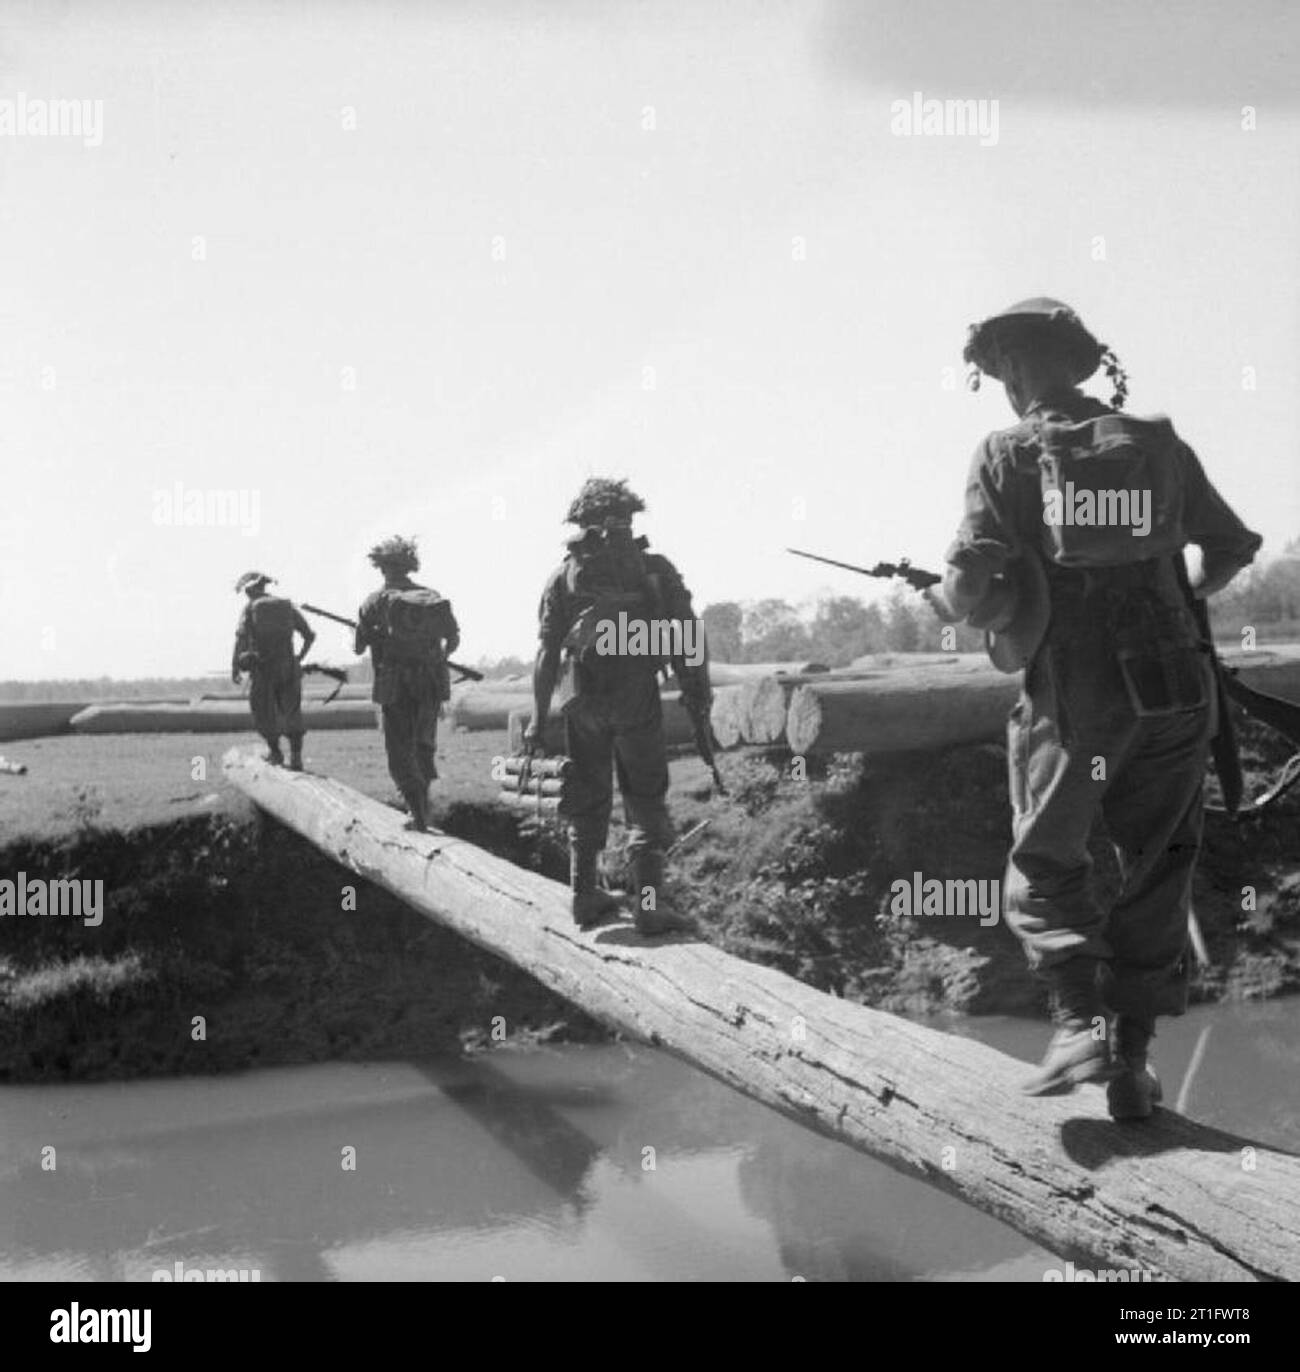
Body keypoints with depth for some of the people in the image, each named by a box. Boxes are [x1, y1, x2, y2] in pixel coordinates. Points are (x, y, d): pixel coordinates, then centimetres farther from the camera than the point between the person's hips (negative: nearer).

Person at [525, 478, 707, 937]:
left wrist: (538, 717, 5)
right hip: (638, 699, -2)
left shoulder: (565, 575, 4)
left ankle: (585, 898, 18)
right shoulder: (654, 569, 0)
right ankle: (650, 903, -2)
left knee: (587, 800, 14)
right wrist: (699, 698, 5)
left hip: (582, 701, 2)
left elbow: (547, 651, 2)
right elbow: (688, 641, -3)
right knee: (645, 802, 4)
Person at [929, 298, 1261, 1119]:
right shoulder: (1159, 447, 6)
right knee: (1158, 876, 12)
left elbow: (978, 591, -12)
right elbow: (1234, 547, 17)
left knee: (1043, 869, 13)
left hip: (1070, 704, -3)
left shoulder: (1007, 458, -5)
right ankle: (1131, 1058, 13)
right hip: (1172, 696, 3)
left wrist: (942, 598, 11)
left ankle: (1083, 1020, -5)